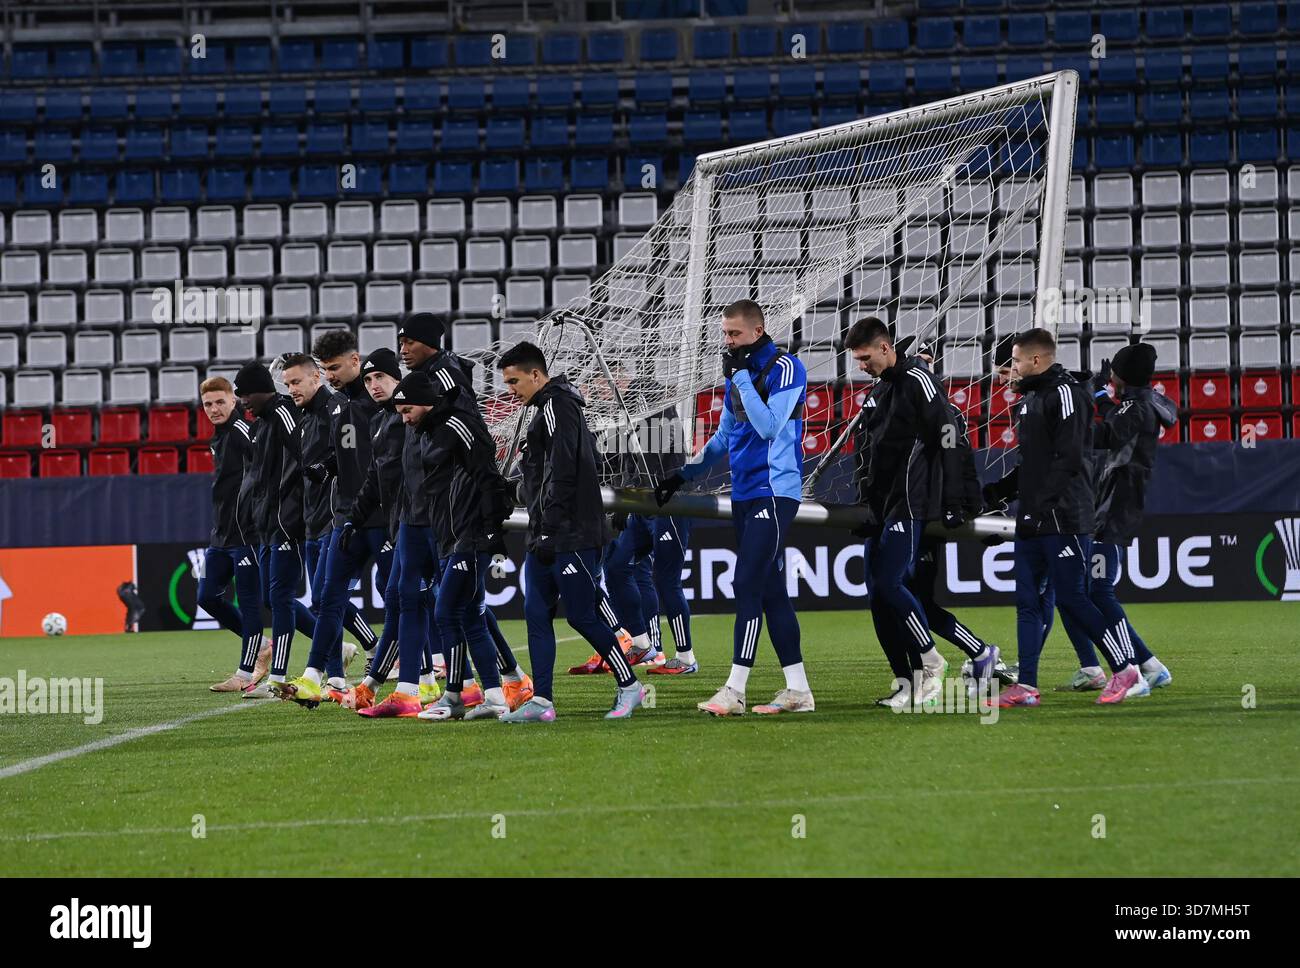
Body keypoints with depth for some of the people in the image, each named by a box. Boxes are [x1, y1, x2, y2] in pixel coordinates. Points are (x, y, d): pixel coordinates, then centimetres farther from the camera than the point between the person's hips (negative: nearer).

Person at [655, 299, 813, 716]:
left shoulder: (785, 368, -10)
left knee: (749, 586, -13)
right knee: (771, 590, 7)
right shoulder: (739, 373, 16)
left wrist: (741, 377, -17)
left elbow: (767, 426, -21)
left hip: (774, 492, -9)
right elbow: (724, 437, 26)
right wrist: (683, 474, 22)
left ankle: (734, 690, -15)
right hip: (744, 494, 9)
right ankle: (798, 690, 9)